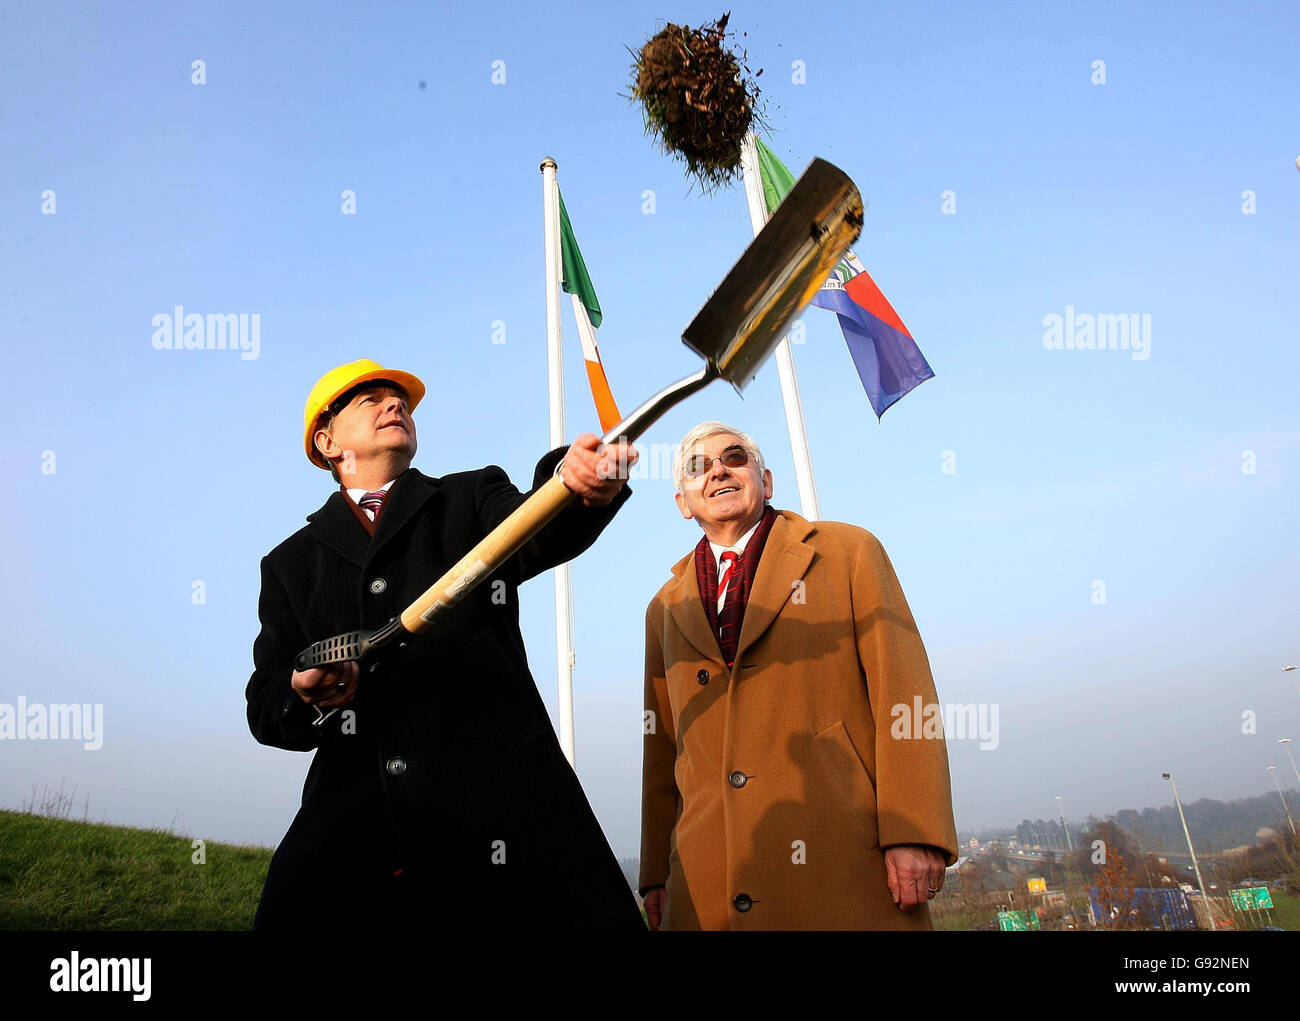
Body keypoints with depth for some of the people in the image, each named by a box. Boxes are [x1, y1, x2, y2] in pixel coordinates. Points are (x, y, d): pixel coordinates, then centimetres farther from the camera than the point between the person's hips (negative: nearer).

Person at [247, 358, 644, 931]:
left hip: (499, 809, -1)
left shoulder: (473, 498, 14)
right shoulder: (290, 564, 19)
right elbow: (265, 708, 12)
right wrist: (305, 693, -12)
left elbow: (539, 532, -9)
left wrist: (577, 481, -32)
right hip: (349, 833, 2)